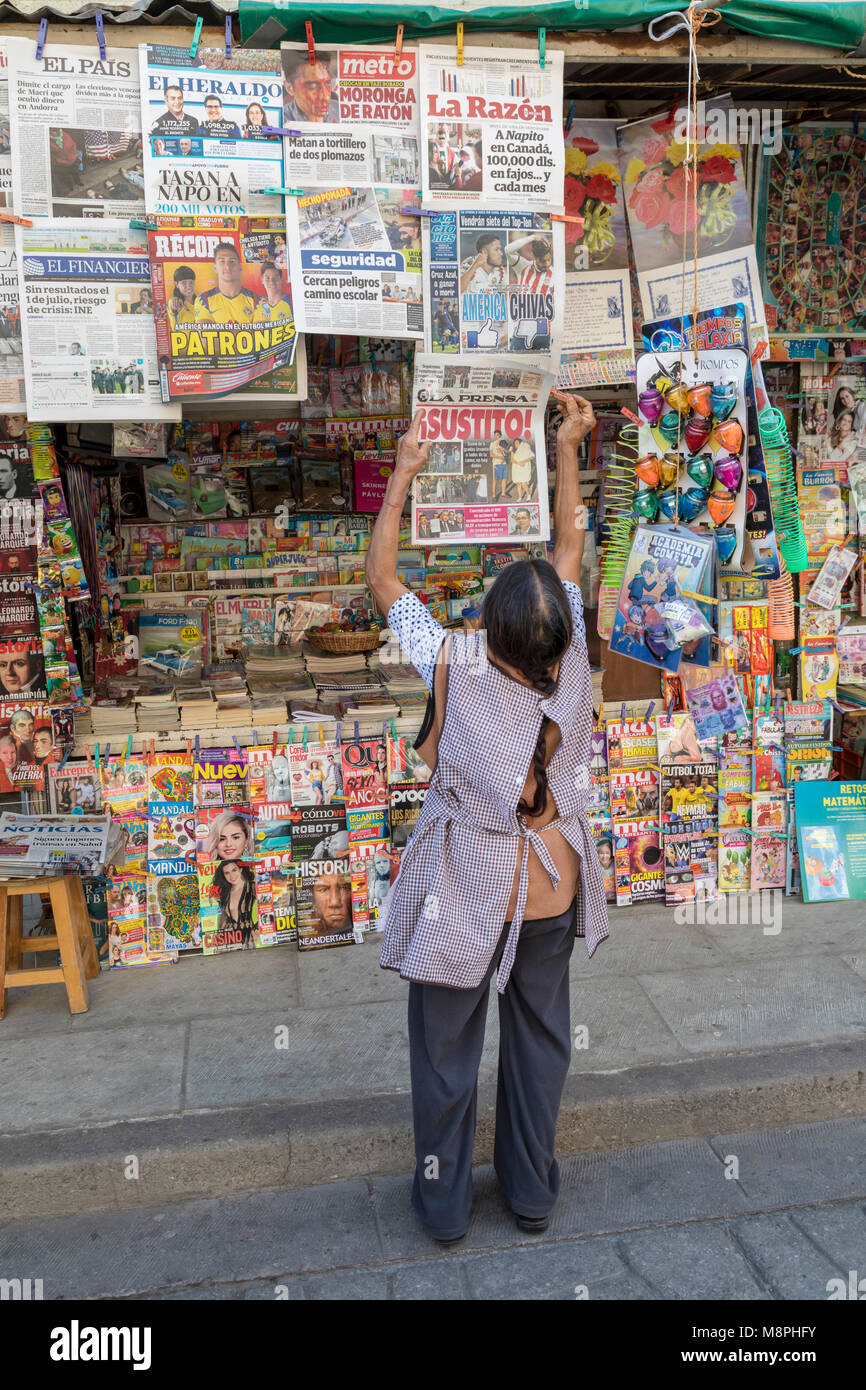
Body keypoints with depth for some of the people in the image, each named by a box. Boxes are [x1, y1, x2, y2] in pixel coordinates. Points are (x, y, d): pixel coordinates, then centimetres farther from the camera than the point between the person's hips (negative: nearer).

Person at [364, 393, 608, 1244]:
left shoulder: (454, 664, -23)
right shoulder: (570, 667, -16)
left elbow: (380, 577, -9)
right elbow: (570, 547, -2)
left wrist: (403, 473, -3)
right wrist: (567, 449, 6)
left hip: (463, 893, -3)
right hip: (549, 886, 3)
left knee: (446, 1049, 15)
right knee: (540, 1039, 20)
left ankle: (444, 1201, 32)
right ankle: (531, 1190, 38)